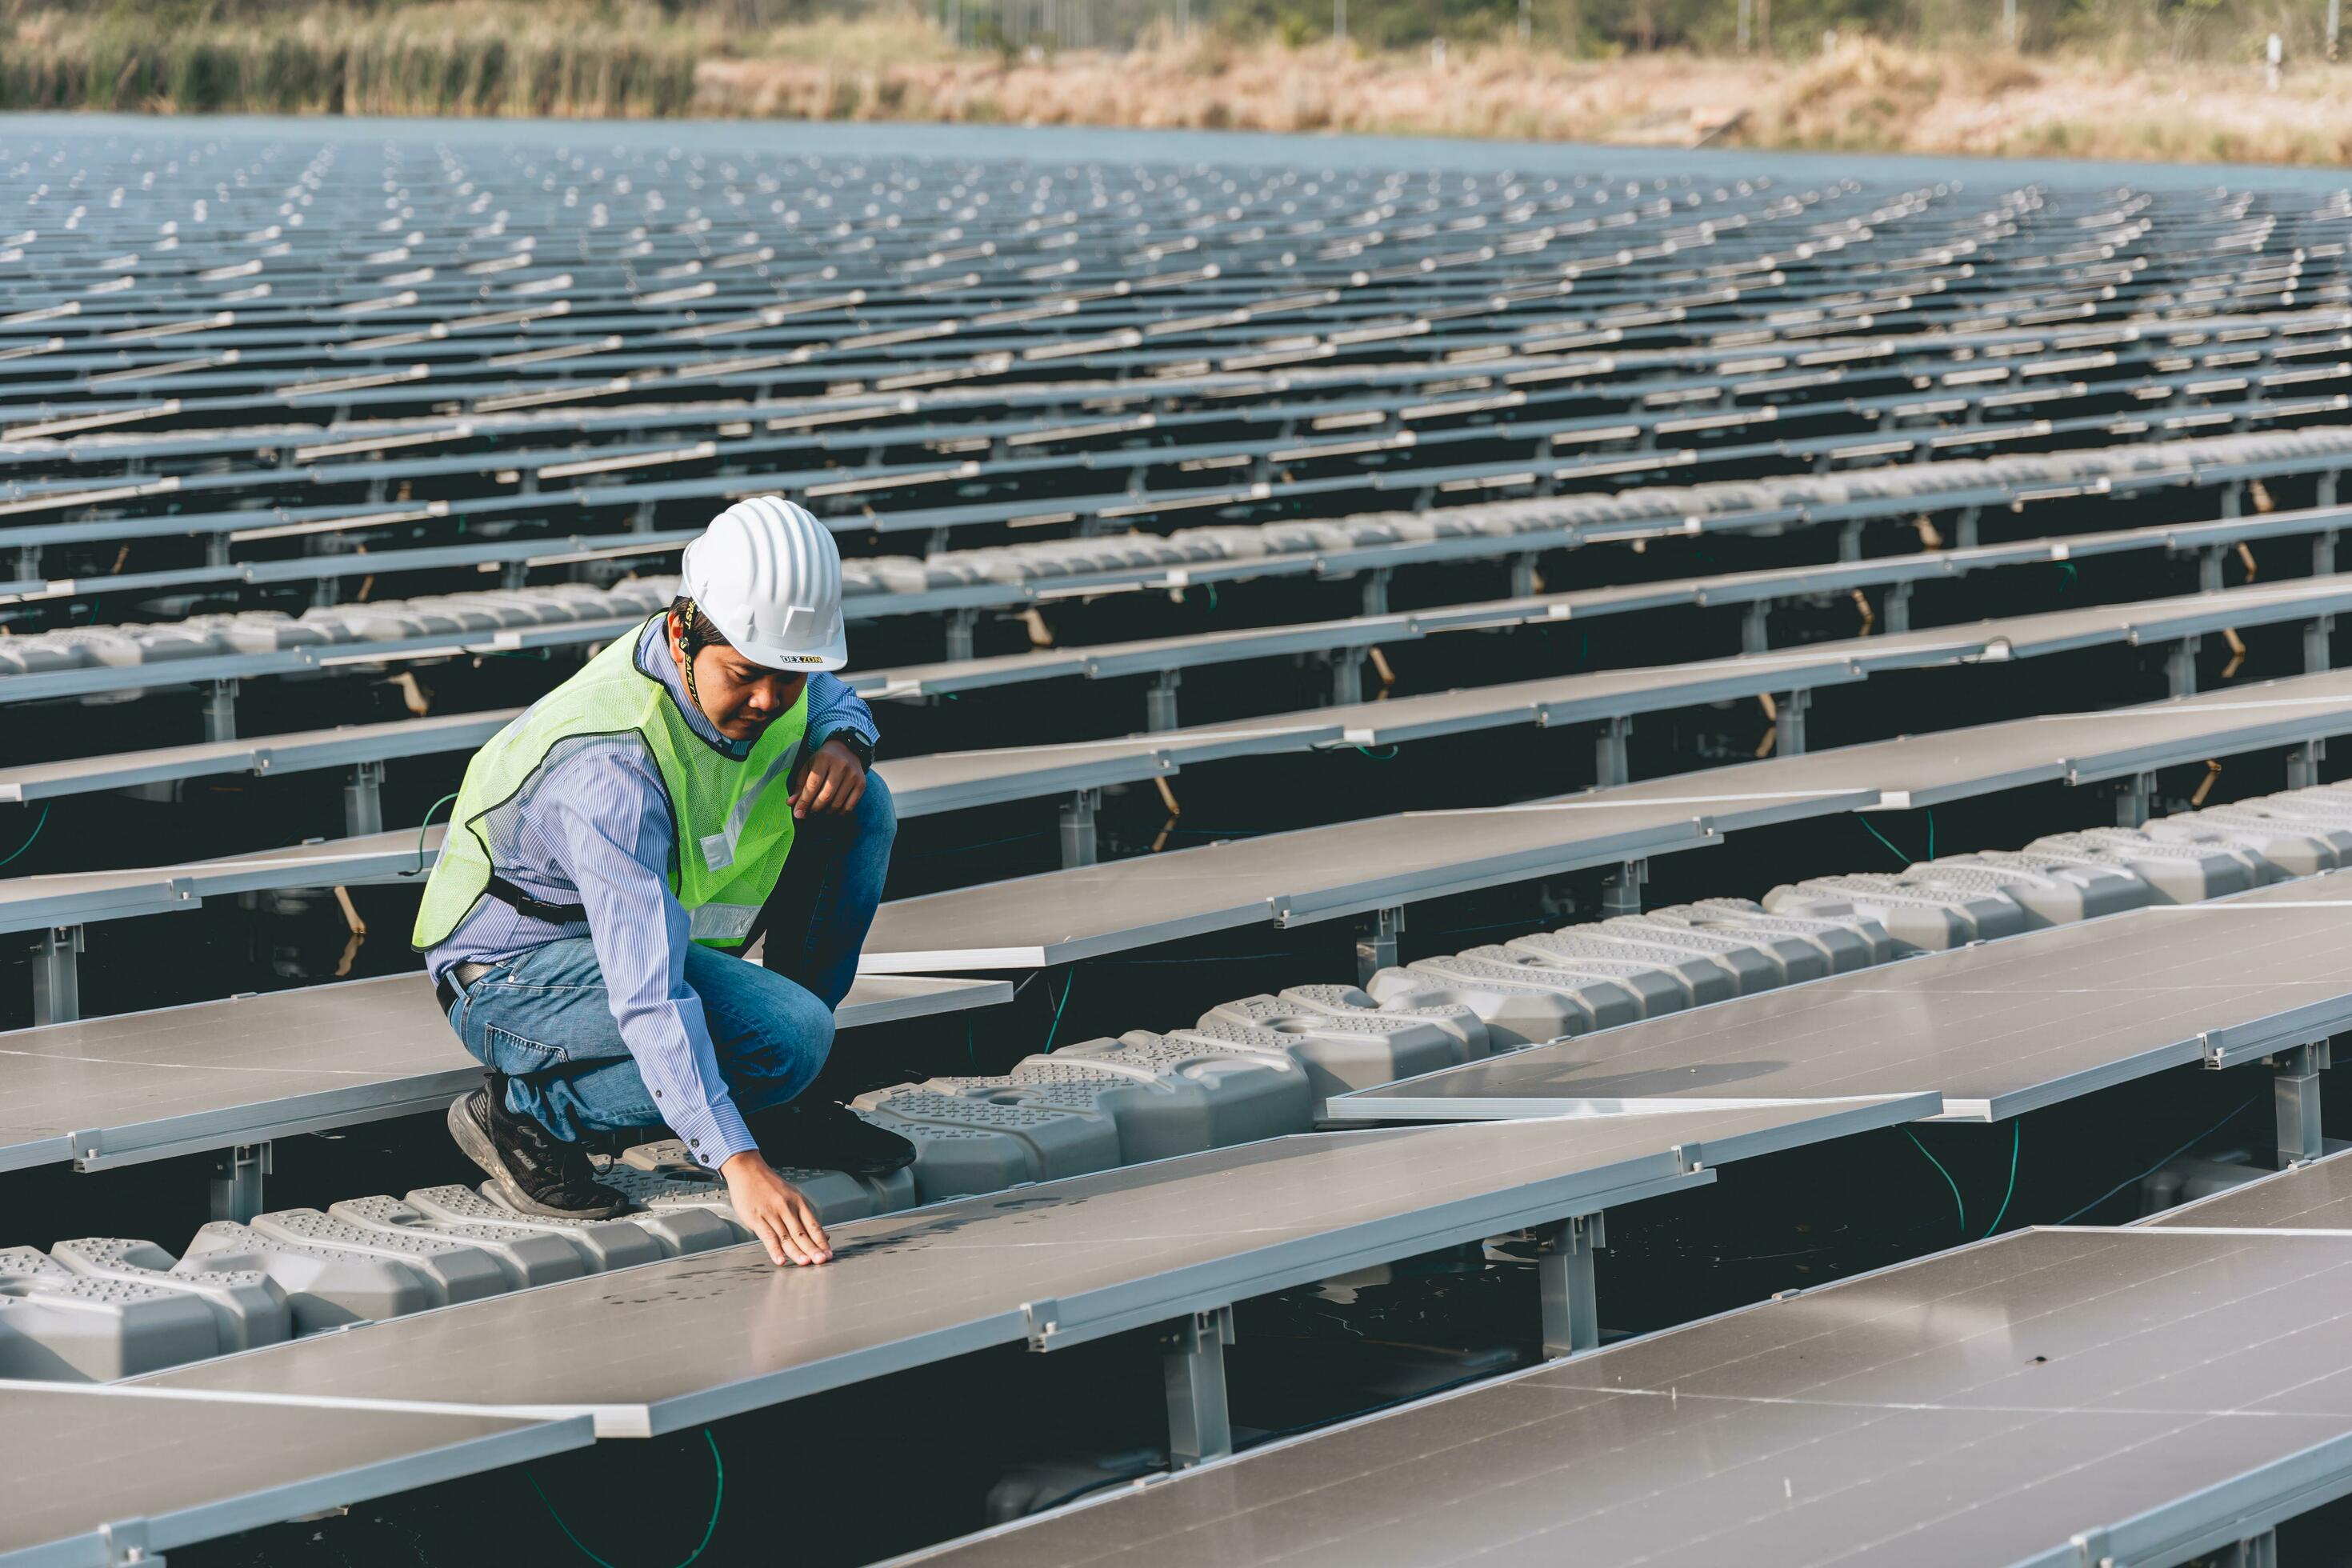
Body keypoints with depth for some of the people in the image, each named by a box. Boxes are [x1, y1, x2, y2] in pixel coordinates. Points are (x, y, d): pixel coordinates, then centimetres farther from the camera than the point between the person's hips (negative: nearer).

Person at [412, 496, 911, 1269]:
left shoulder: (747, 659, -12)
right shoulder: (610, 770, -36)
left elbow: (832, 698, 16)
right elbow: (648, 995, -42)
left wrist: (843, 742, -10)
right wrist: (738, 1163, -49)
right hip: (513, 976, -9)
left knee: (858, 806, -4)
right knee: (789, 1035, -30)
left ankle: (778, 1107, 4)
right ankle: (527, 1113, -11)